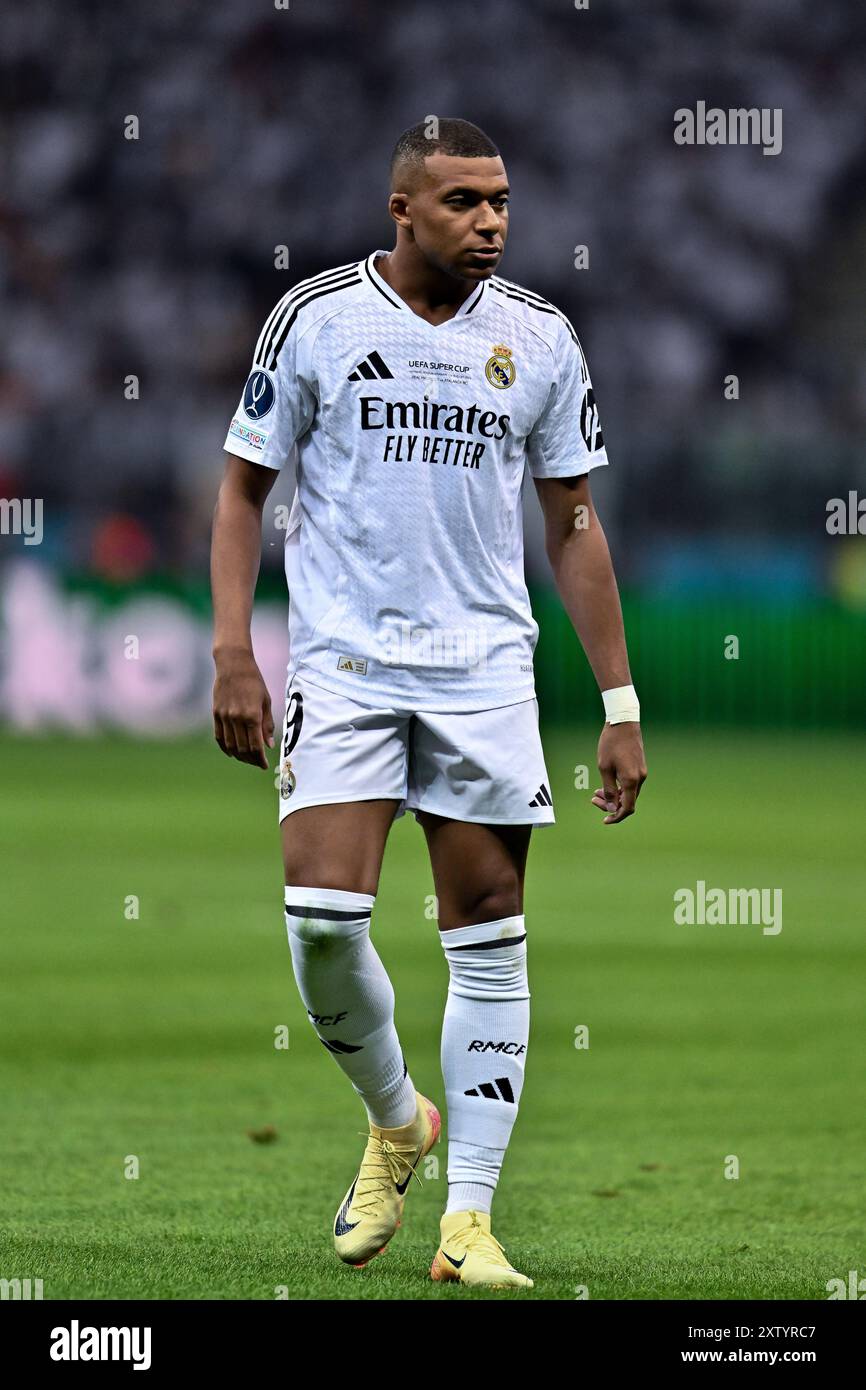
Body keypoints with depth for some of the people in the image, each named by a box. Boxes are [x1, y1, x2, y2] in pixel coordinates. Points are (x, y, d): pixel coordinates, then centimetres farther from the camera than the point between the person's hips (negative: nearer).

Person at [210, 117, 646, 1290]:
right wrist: (233, 651, -6)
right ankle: (395, 1119, 15)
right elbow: (244, 487, 5)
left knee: (489, 942, -1)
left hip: (486, 667, 2)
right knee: (324, 915, -14)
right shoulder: (316, 318, -1)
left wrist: (620, 704, 7)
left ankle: (469, 1219, 4)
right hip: (342, 663, -2)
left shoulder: (541, 339, 5)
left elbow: (573, 525, 11)